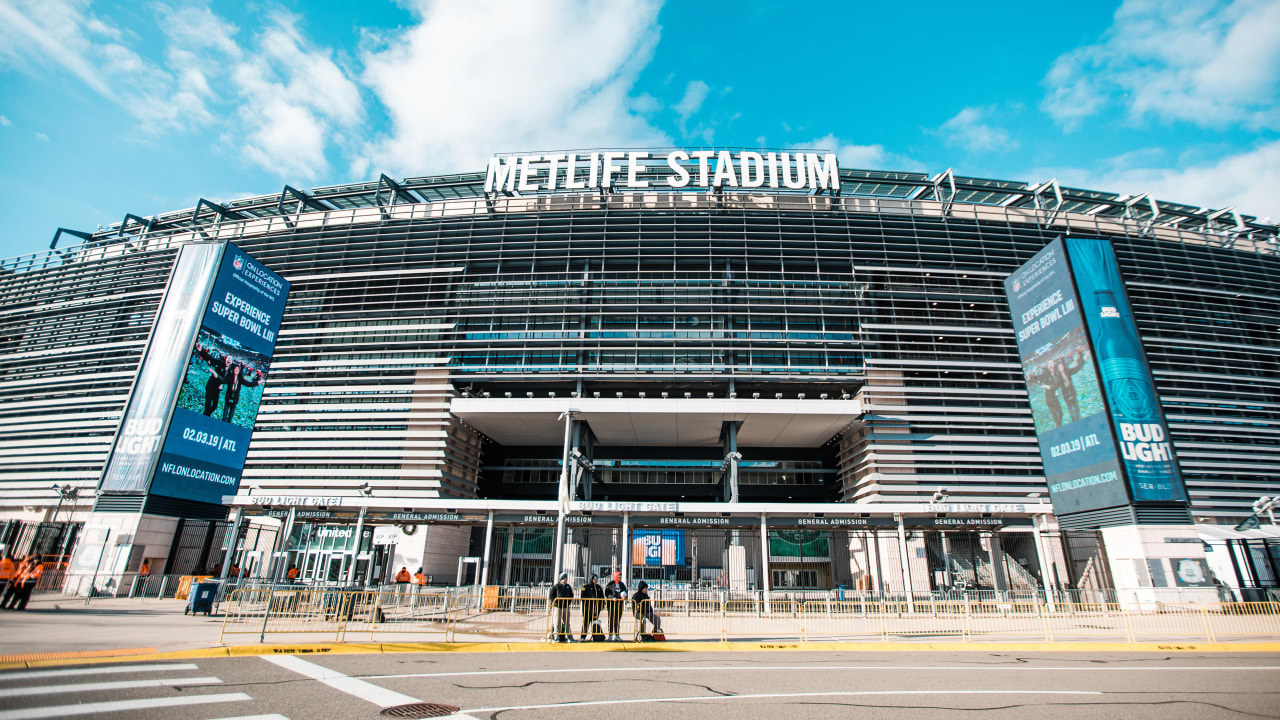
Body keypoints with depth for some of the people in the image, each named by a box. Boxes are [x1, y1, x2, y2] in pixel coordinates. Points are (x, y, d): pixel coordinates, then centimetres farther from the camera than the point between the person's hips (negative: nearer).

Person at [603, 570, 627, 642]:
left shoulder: (622, 585, 15)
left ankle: (617, 635, 13)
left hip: (619, 604, 4)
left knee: (618, 621, 7)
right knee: (611, 620, -3)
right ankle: (610, 636, 3)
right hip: (612, 604, -4)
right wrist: (612, 598, -20)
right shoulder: (610, 585, -1)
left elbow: (625, 592, 19)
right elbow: (607, 593, -7)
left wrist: (624, 597, -2)